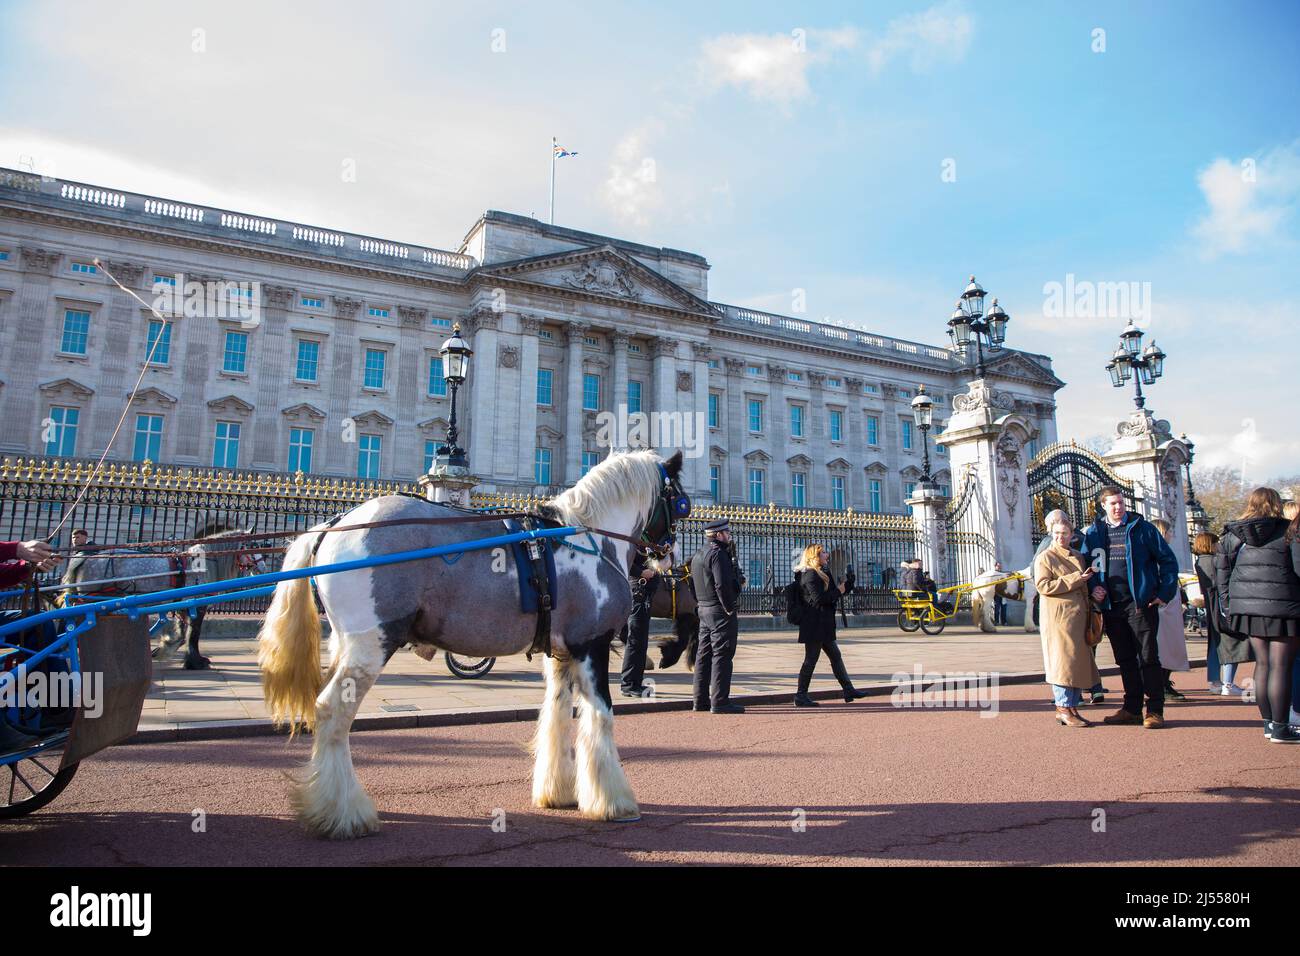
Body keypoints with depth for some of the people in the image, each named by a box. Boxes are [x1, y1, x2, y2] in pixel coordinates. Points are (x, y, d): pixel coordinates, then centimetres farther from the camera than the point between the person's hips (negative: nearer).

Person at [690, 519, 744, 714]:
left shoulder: (698, 555, 17)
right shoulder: (718, 553, -14)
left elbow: (694, 583, 20)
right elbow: (722, 585, -23)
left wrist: (701, 603, 17)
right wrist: (729, 608, -16)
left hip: (704, 610, 10)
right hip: (720, 611, -10)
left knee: (704, 655, 12)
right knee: (722, 655, -6)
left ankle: (701, 700, 16)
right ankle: (719, 702, -5)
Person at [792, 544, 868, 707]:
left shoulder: (820, 574, 19)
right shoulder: (810, 575, -14)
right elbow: (819, 598, -21)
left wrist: (842, 588, 5)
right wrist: (838, 591, -10)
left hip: (822, 626, 10)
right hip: (814, 626, -10)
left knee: (835, 656, 12)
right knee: (811, 659, -5)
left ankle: (848, 690, 18)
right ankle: (801, 696, 2)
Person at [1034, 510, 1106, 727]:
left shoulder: (1079, 557, 19)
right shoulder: (1045, 557, -3)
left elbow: (1087, 585, 28)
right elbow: (1043, 586, -14)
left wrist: (1095, 592, 4)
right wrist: (1075, 579, -16)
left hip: (1079, 617, 8)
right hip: (1058, 617, -7)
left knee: (1079, 662, 8)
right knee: (1064, 660, -9)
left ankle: (1072, 707, 15)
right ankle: (1063, 709, -4)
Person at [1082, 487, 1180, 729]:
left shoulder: (1141, 527, -1)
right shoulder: (1094, 533, 8)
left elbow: (1168, 560, 1)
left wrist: (1165, 593, -7)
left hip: (1141, 603, -4)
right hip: (1112, 606, 4)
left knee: (1148, 657, -1)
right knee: (1125, 660, 11)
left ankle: (1155, 710, 6)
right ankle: (1132, 708, 19)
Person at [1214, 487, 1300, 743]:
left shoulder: (1232, 535, 7)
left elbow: (1221, 572, 10)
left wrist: (1229, 604, 16)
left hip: (1247, 606, 5)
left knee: (1262, 663, 14)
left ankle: (1268, 722, 20)